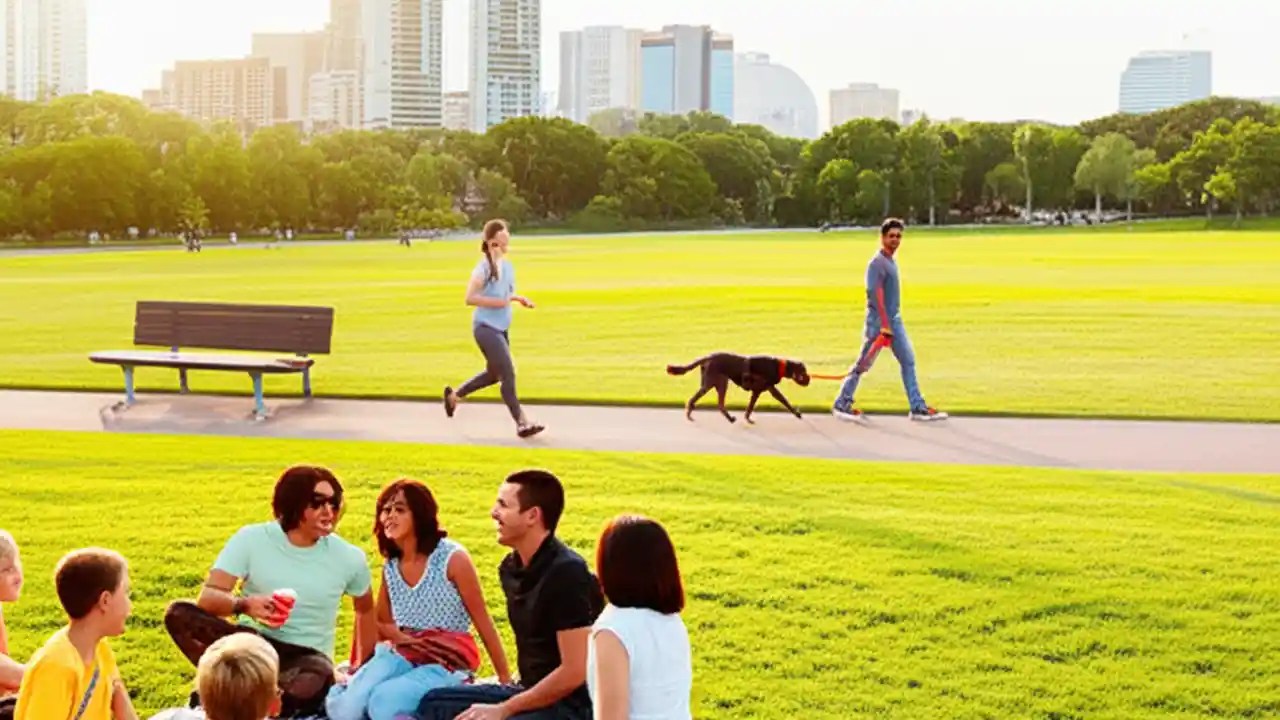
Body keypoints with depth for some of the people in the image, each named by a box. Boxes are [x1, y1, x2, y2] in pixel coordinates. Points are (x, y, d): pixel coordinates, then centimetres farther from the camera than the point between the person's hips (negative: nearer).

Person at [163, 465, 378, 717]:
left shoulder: (348, 557, -2)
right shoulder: (252, 539, -7)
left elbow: (366, 610, 18)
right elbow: (207, 597, -16)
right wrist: (244, 605, -37)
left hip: (307, 655, -1)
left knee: (309, 686, -41)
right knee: (178, 614, -25)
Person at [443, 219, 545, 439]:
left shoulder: (507, 265, 7)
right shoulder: (485, 268, -17)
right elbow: (470, 298, -19)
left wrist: (518, 298, 4)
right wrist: (498, 302, -24)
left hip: (501, 328, 9)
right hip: (486, 327, -9)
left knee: (494, 374, 20)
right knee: (508, 374, -11)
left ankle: (454, 396, 38)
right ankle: (522, 423, -8)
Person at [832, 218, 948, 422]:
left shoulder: (891, 261, 13)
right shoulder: (877, 263, -15)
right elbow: (877, 294, -22)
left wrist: (892, 324, 17)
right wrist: (885, 326, -26)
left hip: (895, 321, 9)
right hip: (878, 322, -9)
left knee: (908, 361, 7)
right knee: (863, 364, -1)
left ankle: (918, 408, 9)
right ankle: (841, 404, 9)